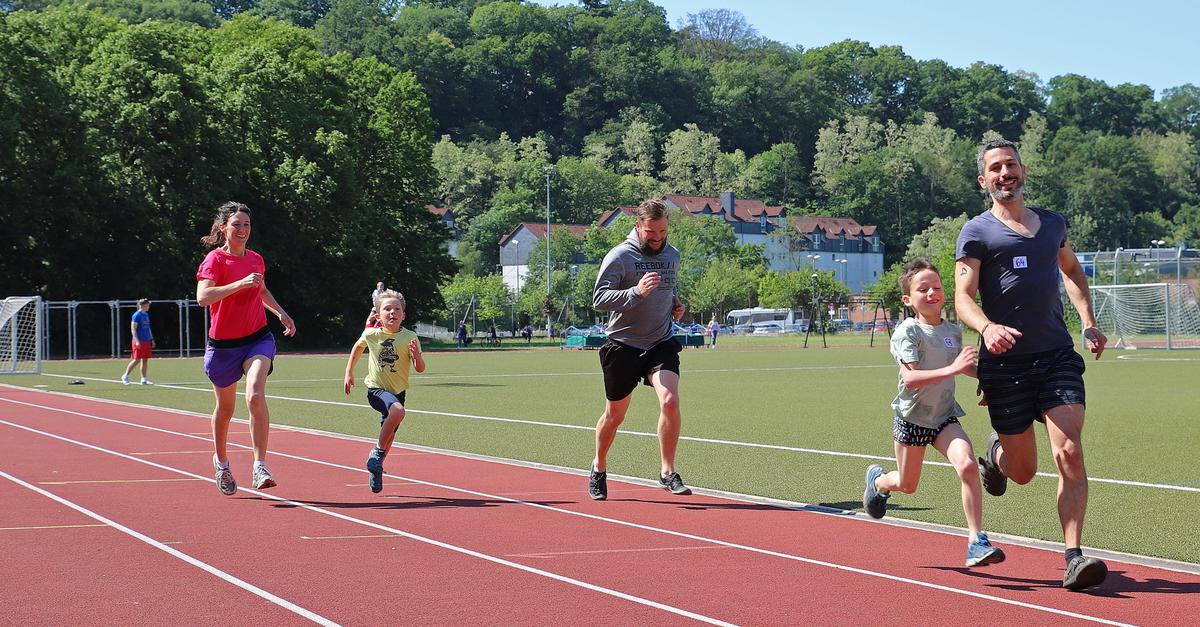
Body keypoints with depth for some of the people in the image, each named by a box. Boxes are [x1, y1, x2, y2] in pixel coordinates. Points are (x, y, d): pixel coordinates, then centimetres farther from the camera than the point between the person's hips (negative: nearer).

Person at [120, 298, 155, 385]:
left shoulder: (146, 314, 15)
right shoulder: (137, 315, -11)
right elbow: (133, 329, -15)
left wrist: (152, 339, 19)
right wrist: (137, 341, -22)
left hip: (147, 341, 8)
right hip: (139, 342, -8)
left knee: (145, 360, 6)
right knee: (137, 360, -7)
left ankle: (144, 379, 9)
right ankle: (125, 376, 5)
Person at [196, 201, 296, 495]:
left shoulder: (256, 259, 7)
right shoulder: (215, 259, -10)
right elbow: (202, 297, -28)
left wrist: (281, 313, 16)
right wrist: (240, 283, -34)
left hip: (258, 339, 2)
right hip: (223, 344, -2)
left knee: (256, 396, -23)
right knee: (225, 407, 13)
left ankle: (260, 467, -23)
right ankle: (221, 461, 39)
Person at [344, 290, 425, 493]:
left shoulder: (410, 338, -10)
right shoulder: (371, 334, -9)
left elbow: (420, 369, -11)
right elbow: (358, 347, 15)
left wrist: (416, 356, -32)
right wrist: (349, 373, 13)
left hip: (398, 391, 3)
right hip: (376, 390, -3)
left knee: (389, 435, 10)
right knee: (397, 410, -32)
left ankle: (376, 471, 32)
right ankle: (378, 451, -16)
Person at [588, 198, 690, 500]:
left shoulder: (673, 255, 9)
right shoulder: (620, 256, -10)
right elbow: (599, 299, -17)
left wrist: (675, 304, 8)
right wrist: (637, 292, -29)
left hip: (661, 343, 3)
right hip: (623, 345, -3)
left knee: (670, 401, -20)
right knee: (614, 416, 8)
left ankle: (667, 473, -10)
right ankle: (599, 468, 33)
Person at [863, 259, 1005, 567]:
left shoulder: (953, 331, 1)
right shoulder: (908, 331, -17)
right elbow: (910, 378, -30)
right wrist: (951, 369, -38)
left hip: (945, 417, 3)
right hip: (911, 417, -3)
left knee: (967, 465, -22)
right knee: (907, 485, 13)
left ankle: (977, 542, -18)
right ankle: (877, 479, 50)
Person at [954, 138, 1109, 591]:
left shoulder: (1052, 224, 14)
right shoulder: (977, 232, 0)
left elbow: (1072, 272, 33)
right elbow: (963, 298, -10)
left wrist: (1088, 323, 17)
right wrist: (988, 327, -32)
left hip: (1058, 356, 2)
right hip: (1006, 363, -2)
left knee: (1069, 454, -16)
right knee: (1023, 471, 7)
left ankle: (1074, 557, -14)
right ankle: (996, 453, 44)